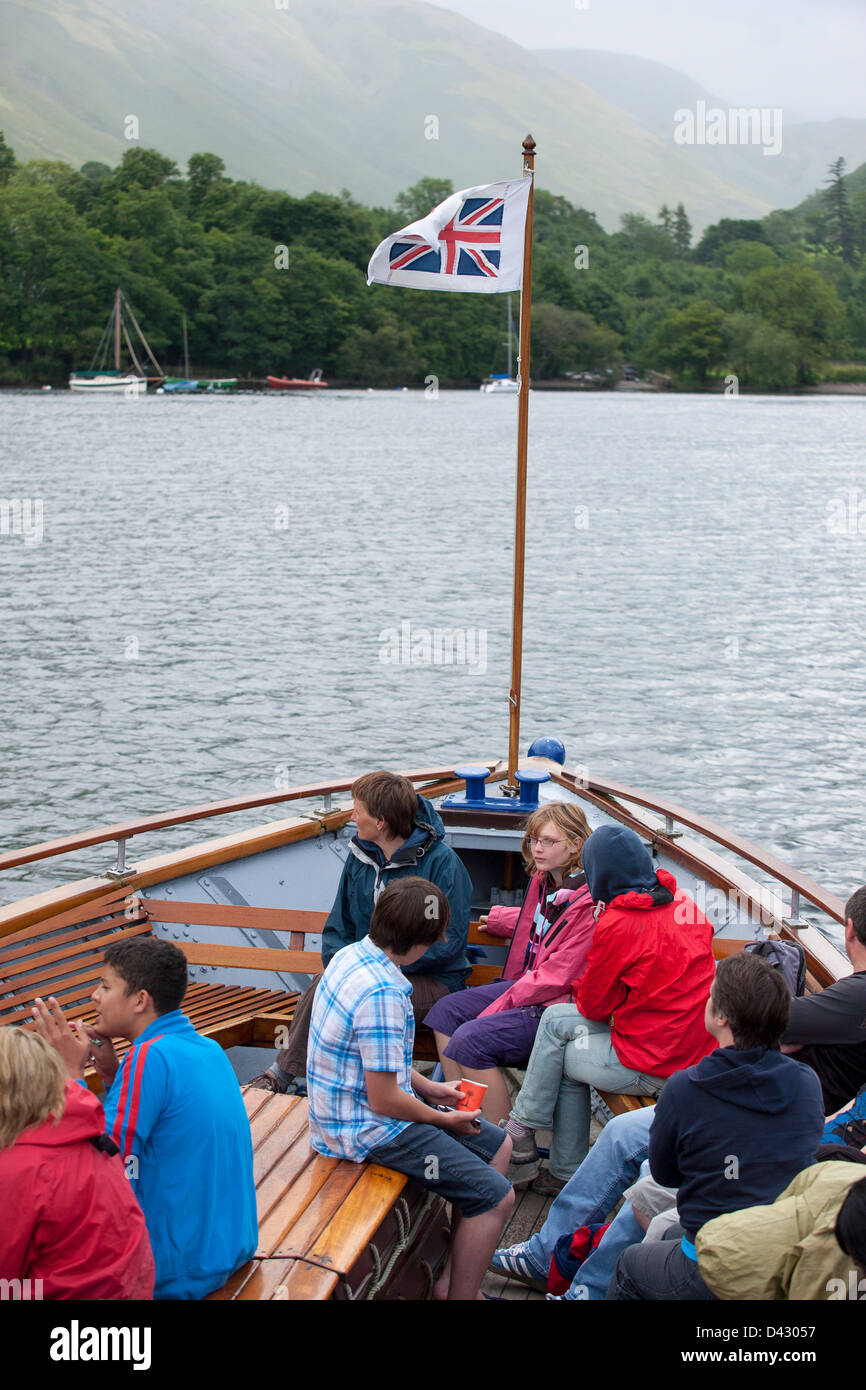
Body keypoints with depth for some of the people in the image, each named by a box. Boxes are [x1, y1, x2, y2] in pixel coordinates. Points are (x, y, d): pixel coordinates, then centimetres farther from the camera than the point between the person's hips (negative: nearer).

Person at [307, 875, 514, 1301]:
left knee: (496, 1145, 17)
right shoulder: (381, 994, -29)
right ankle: (459, 1296, 3)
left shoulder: (351, 956, 1)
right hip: (370, 1127, -10)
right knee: (496, 1196, -11)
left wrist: (428, 1088, 13)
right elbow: (384, 1100, -24)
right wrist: (445, 1119, -8)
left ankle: (452, 1278, 20)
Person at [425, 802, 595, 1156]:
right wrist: (498, 919, 41)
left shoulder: (589, 903, -23)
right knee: (446, 1011, 5)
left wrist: (501, 1005, -18)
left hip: (560, 1005, -10)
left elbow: (557, 975, -23)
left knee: (471, 1040, -22)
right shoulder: (544, 880, 6)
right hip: (528, 986, 10)